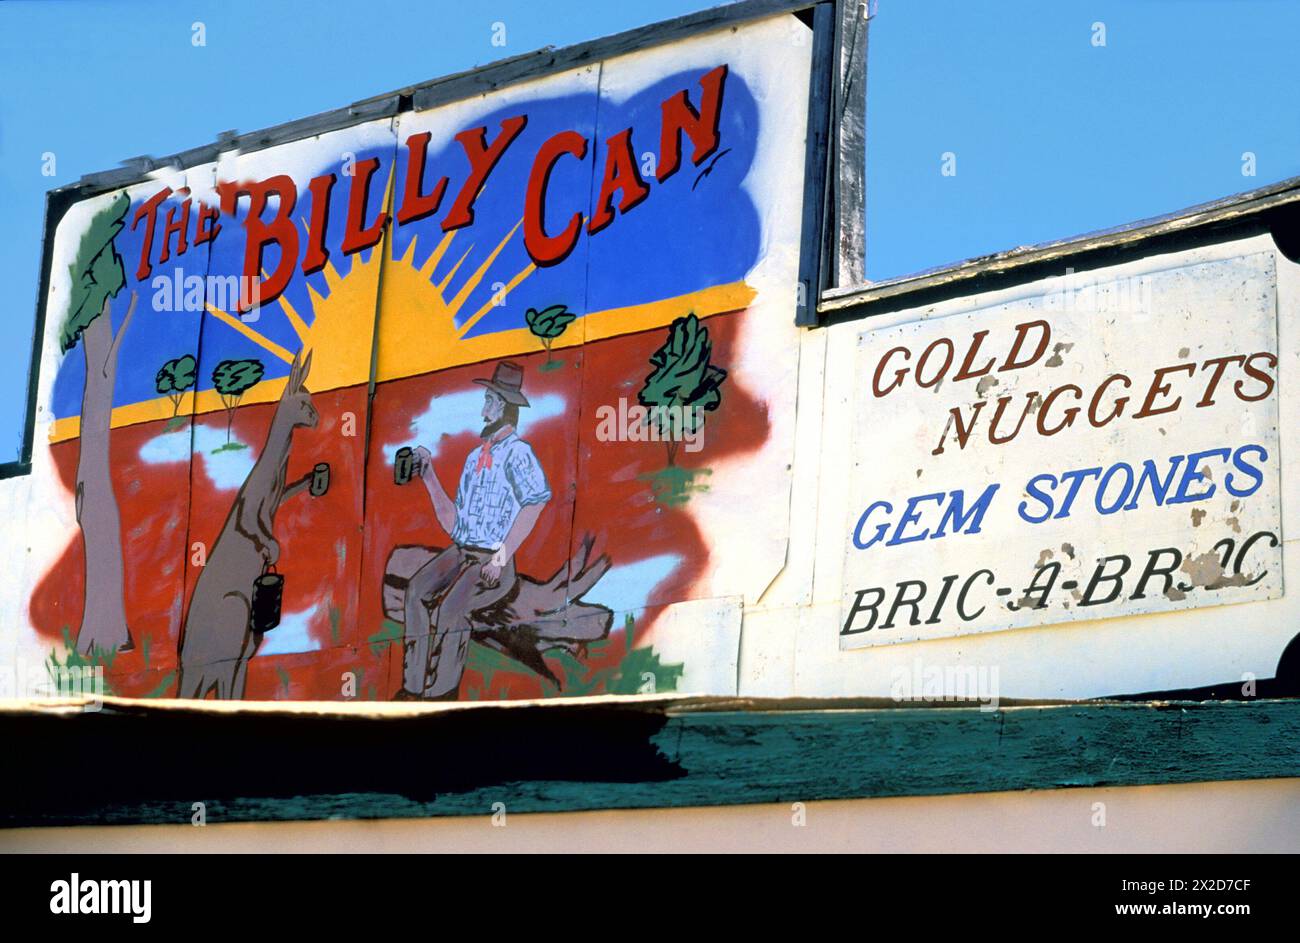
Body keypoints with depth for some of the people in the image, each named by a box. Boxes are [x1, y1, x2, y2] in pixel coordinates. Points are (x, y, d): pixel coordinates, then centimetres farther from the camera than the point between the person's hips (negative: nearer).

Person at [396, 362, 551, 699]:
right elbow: (453, 523, 17)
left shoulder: (518, 453, -8)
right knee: (416, 590, -18)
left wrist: (501, 557, -23)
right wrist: (429, 477, 10)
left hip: (495, 562, -7)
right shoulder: (475, 457, 17)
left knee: (452, 606, -29)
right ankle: (412, 690, -18)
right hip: (460, 551, 7)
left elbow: (535, 503, -22)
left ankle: (441, 697, -21)